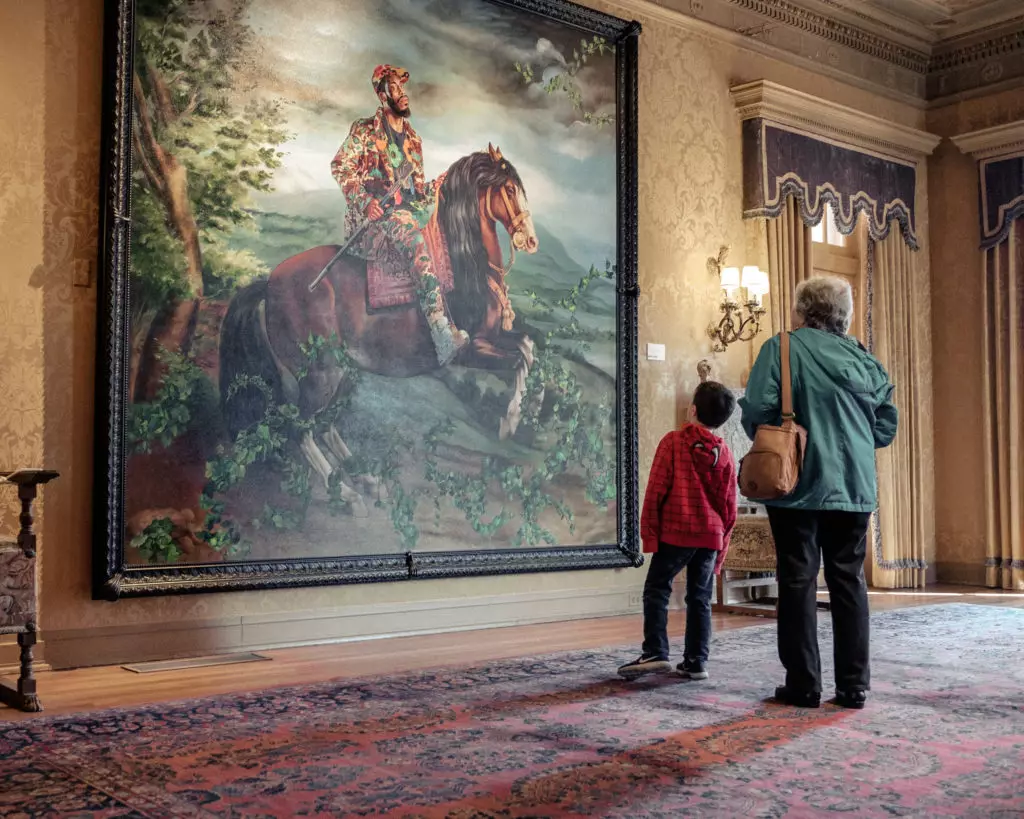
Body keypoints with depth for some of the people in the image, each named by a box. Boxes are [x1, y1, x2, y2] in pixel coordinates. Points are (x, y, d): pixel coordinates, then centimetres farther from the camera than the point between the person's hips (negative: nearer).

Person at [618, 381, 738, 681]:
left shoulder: (673, 442, -5)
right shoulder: (725, 454, 8)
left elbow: (656, 490, -8)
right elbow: (730, 505, 11)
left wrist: (649, 533, -3)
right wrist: (722, 542, 19)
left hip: (675, 533, -4)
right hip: (711, 537, 4)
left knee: (656, 591, 2)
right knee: (700, 599, 10)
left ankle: (655, 653, -8)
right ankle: (696, 662, 10)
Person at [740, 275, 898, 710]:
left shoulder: (784, 348, -6)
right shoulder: (865, 359, 8)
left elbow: (757, 412, -15)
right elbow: (887, 425, 11)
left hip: (800, 486, -4)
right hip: (854, 489, 4)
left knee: (798, 581, 4)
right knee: (849, 581, 10)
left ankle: (803, 685, 7)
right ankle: (854, 685, 13)